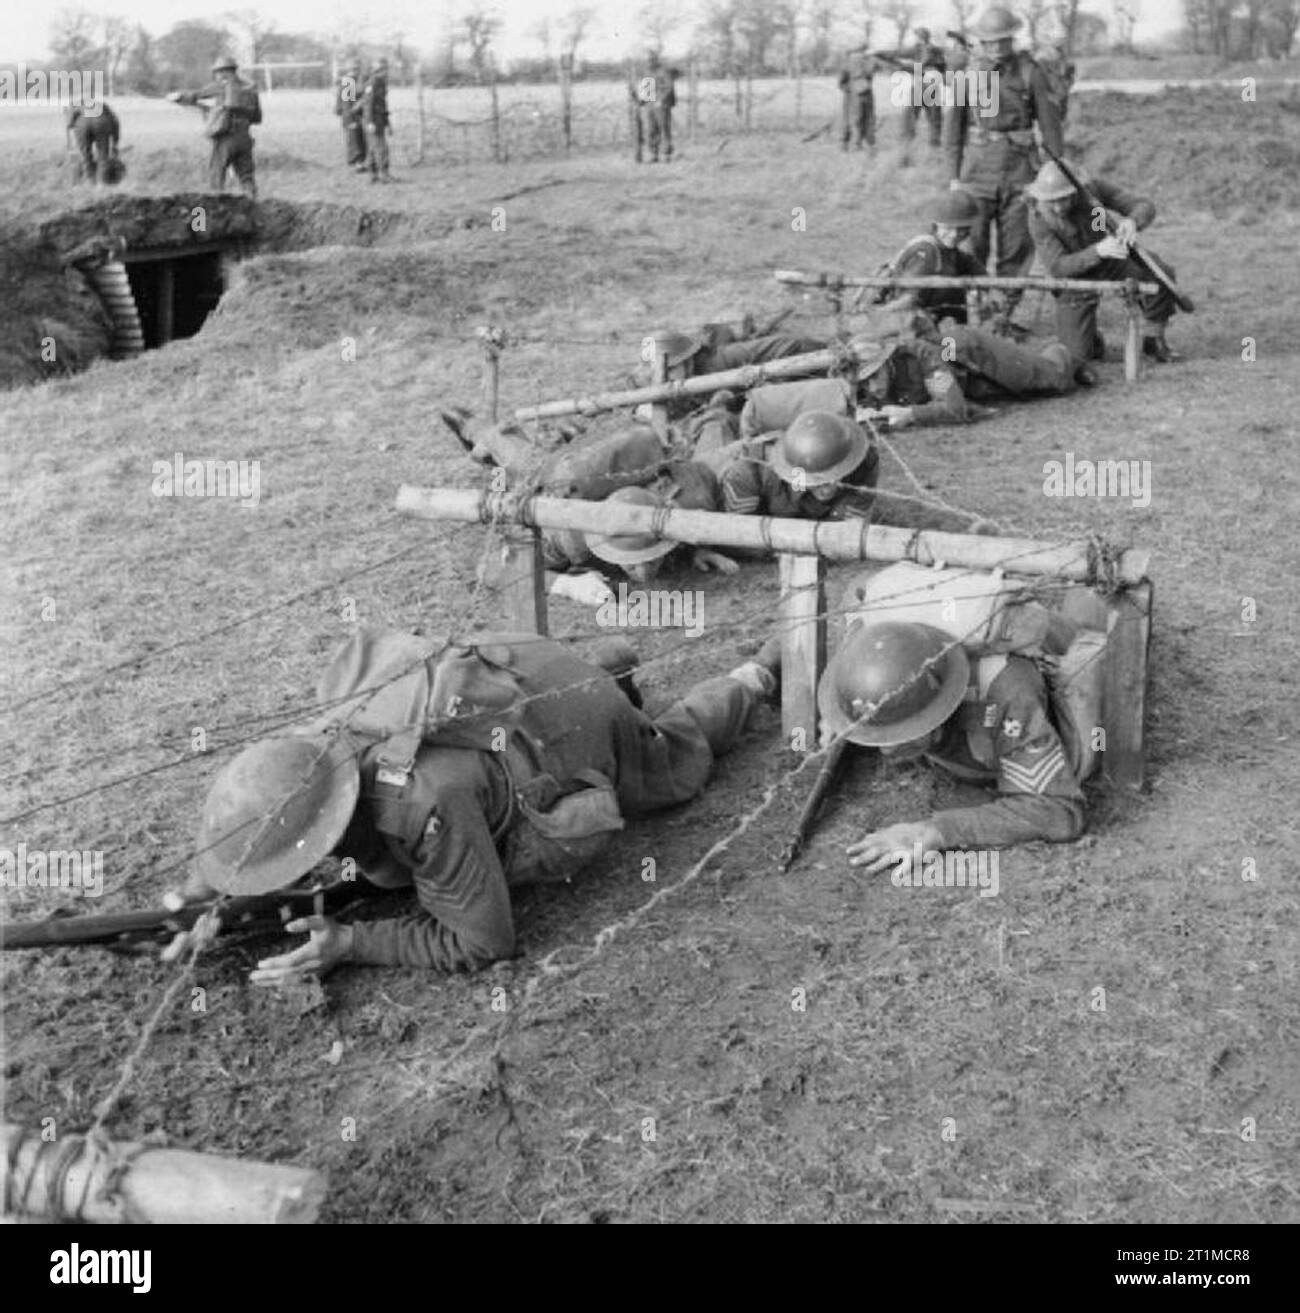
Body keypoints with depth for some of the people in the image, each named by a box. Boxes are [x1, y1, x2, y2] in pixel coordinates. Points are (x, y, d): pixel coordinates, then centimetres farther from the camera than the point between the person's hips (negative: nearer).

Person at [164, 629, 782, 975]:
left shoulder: (427, 804, -46)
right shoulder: (311, 755, -26)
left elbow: (482, 942, -35)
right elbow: (234, 820, -4)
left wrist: (348, 943, -40)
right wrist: (199, 896, -21)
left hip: (577, 725, -5)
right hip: (497, 676, 5)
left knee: (681, 758, 25)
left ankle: (759, 674, 47)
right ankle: (607, 668, 42)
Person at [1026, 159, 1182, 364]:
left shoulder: (1094, 188, -22)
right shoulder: (1038, 218, -27)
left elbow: (1145, 207, -21)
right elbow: (1057, 268, -33)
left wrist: (1132, 221, -47)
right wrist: (1098, 251, -49)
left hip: (1110, 259, 2)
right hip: (1075, 275, -2)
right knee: (1082, 353, -11)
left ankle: (1153, 339, -4)